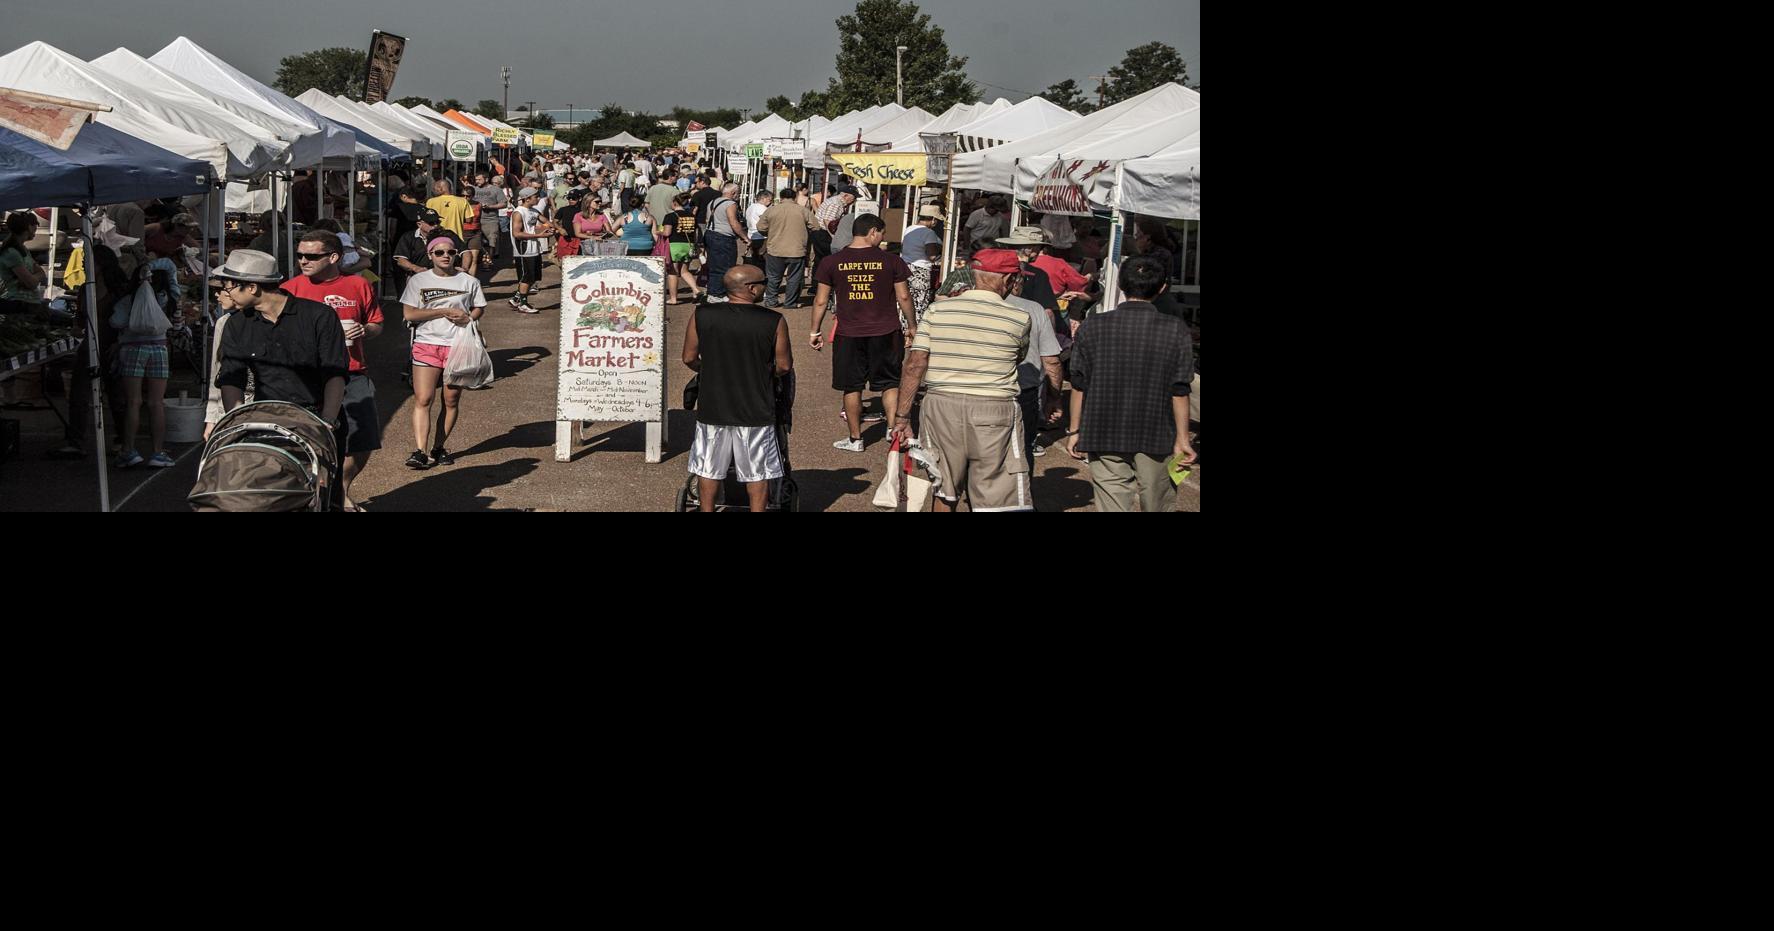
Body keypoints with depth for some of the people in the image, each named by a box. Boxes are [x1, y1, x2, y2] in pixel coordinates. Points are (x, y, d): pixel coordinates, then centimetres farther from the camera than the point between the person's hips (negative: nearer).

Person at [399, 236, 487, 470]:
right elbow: (409, 313, -4)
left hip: (458, 345, 1)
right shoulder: (418, 281, 4)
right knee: (422, 399, -10)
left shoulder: (468, 281, 8)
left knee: (451, 400, 4)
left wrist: (468, 318, -7)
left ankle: (439, 448, 16)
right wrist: (445, 312, -10)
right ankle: (420, 451, -13)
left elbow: (479, 308, 17)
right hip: (426, 344, -1)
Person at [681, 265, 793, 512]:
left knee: (709, 467, 17)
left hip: (713, 408, 2)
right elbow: (784, 366, -6)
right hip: (755, 410, -2)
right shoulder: (774, 322, -13)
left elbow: (689, 358, -1)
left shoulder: (702, 316, -8)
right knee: (757, 469, 13)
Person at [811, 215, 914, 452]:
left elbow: (821, 301, 1)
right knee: (889, 383, 13)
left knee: (852, 387, 11)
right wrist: (911, 326, 13)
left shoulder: (832, 262, -2)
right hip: (885, 333, -1)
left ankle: (855, 439, 17)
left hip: (849, 334, 1)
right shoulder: (890, 261, -5)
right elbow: (903, 296, 0)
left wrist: (815, 331, 12)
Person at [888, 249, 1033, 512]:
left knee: (944, 494, 19)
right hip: (994, 412, -3)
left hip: (941, 405, 3)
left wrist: (902, 417, 2)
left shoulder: (937, 310, 1)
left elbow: (914, 365, -1)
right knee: (998, 502, 2)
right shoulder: (1019, 319, -4)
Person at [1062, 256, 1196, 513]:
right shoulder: (1175, 330, -8)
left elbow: (1079, 385, -1)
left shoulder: (1093, 327, -4)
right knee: (1159, 505, 13)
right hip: (1156, 438, -1)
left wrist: (1075, 431, 9)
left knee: (1111, 504, 3)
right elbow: (1179, 391, -6)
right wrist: (1182, 438, 2)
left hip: (1104, 437, 1)